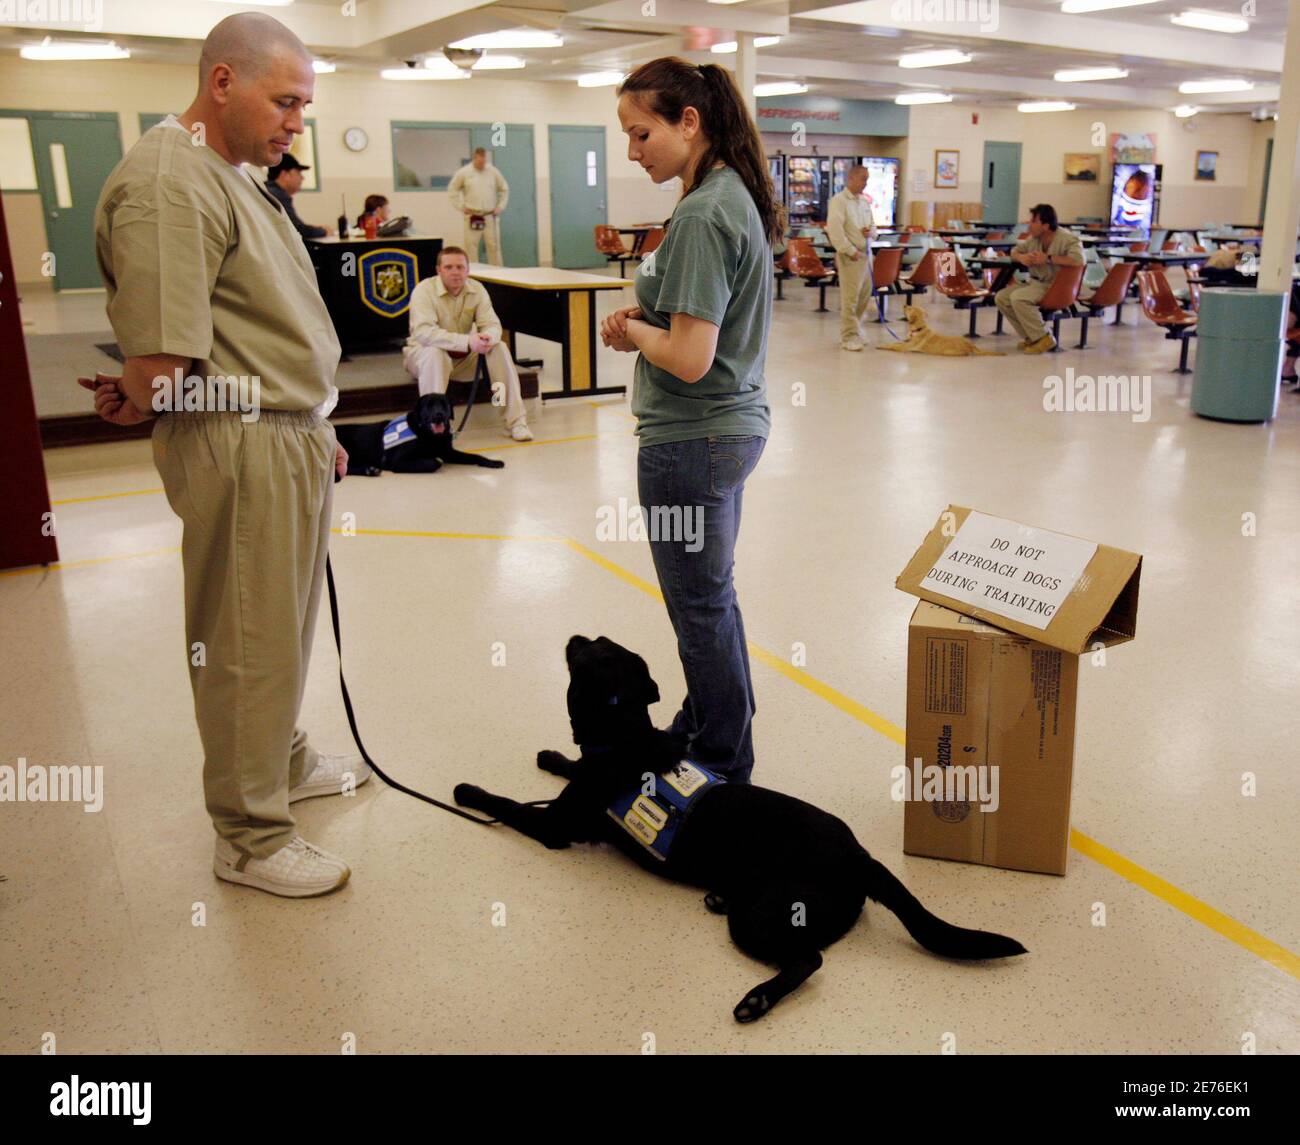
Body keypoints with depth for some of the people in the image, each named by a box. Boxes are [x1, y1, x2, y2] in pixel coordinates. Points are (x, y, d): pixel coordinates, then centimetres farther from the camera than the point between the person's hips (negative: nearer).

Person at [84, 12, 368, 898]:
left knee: (284, 628, 22)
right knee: (246, 648, 2)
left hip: (293, 438, 10)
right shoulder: (168, 184, -18)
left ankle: (287, 765, 41)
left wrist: (317, 425, 19)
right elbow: (158, 363, -24)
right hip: (242, 449, -10)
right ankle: (251, 837, 17)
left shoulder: (237, 176, 16)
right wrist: (133, 406, -3)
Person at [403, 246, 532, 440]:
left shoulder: (476, 289, -4)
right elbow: (423, 331, -33)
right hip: (423, 352, -4)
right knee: (434, 353, -38)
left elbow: (492, 324, -8)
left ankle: (516, 421, -18)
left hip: (464, 357, 4)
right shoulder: (424, 290, -19)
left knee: (499, 348, -18)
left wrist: (488, 338, -36)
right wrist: (467, 341, -43)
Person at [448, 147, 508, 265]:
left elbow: (504, 189, 13)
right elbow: (452, 189, 7)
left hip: (490, 217, 1)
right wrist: (461, 206, 1)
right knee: (471, 247, 0)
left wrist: (500, 206, 5)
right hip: (472, 217, -1)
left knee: (494, 246, 4)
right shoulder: (464, 173, -1)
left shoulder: (493, 171, 2)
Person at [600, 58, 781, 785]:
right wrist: (648, 317, 4)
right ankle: (709, 726, 38)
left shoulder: (702, 215, -21)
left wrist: (634, 331, -7)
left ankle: (722, 766, 21)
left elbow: (689, 359, -26)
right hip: (736, 424, 10)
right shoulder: (738, 195, 9)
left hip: (693, 439, -10)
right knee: (712, 594, 21)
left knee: (702, 604, 4)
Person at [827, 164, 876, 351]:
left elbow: (872, 223, 25)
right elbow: (834, 230, -17)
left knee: (864, 295, 12)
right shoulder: (838, 201, -9)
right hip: (850, 256, -8)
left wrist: (871, 232, 0)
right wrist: (851, 251, -18)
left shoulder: (864, 201, 15)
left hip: (865, 253, 8)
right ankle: (849, 337, -1)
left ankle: (852, 330, 25)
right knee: (850, 298, -7)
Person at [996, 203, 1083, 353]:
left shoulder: (1068, 239, -15)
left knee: (1018, 297, -27)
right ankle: (1030, 337, 2)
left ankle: (1043, 338, -16)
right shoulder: (1033, 239, 5)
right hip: (1036, 283, 8)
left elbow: (1079, 260, -32)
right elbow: (1015, 250, 18)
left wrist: (1048, 258, -25)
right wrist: (1021, 257, -8)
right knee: (1001, 297, -4)